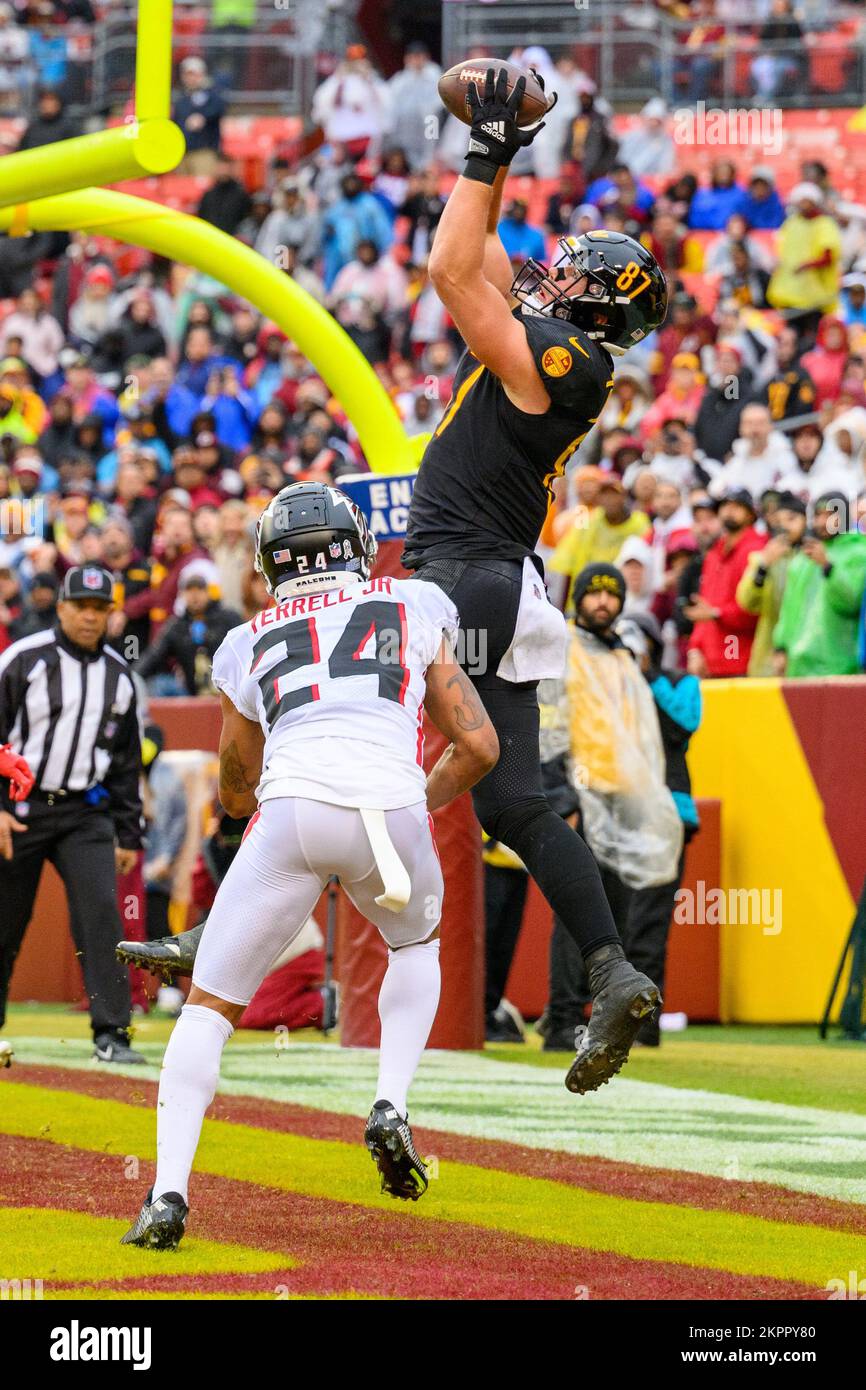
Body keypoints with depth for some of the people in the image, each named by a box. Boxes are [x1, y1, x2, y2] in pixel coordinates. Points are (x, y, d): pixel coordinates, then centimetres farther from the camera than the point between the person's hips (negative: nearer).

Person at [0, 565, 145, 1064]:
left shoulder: (118, 674, 9)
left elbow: (127, 761, 17)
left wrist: (129, 834, 14)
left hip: (86, 813, 3)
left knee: (101, 909, -14)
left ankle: (111, 1033, -15)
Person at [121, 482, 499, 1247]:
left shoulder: (250, 644, 26)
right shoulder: (414, 609, 24)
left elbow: (235, 792, 38)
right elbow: (479, 746, 18)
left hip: (293, 809, 0)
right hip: (392, 805, 0)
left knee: (211, 1005, 9)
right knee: (417, 945, 33)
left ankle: (169, 1191, -8)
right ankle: (392, 1106, 11)